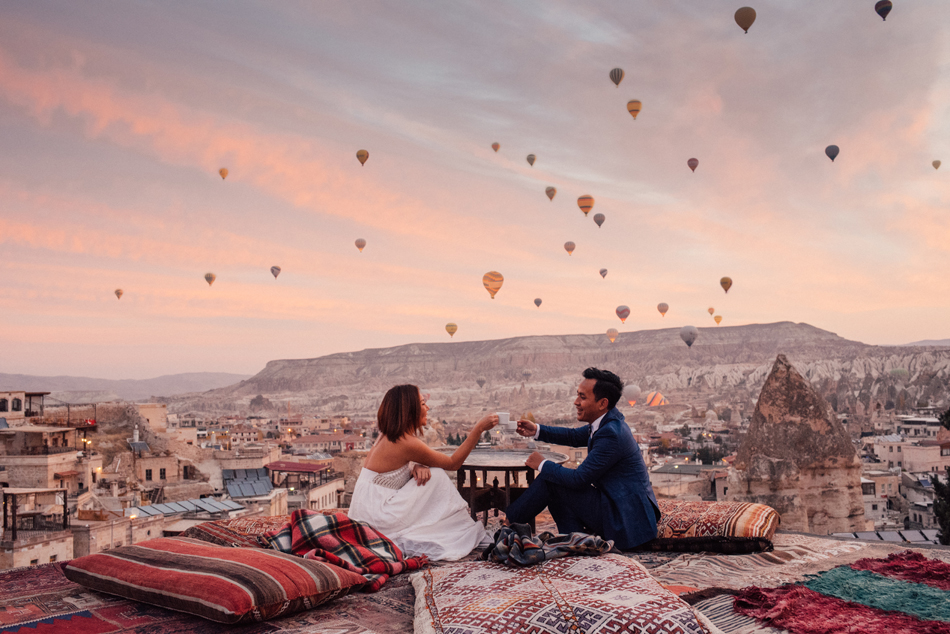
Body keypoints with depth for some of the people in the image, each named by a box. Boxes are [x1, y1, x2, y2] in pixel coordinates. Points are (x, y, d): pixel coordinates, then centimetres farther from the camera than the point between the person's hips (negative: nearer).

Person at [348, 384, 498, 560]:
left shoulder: (389, 436, 9)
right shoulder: (407, 443, -18)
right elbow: (453, 463, -8)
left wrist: (416, 467, -12)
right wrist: (479, 428, -6)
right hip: (377, 518, -9)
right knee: (437, 476, -9)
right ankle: (463, 531, 3)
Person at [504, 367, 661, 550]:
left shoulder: (611, 434, -25)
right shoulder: (608, 421, 5)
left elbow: (579, 478, -22)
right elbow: (575, 436, 21)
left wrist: (543, 465, -7)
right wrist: (537, 430, 9)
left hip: (627, 519, -10)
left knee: (549, 481, -9)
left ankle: (508, 520, 11)